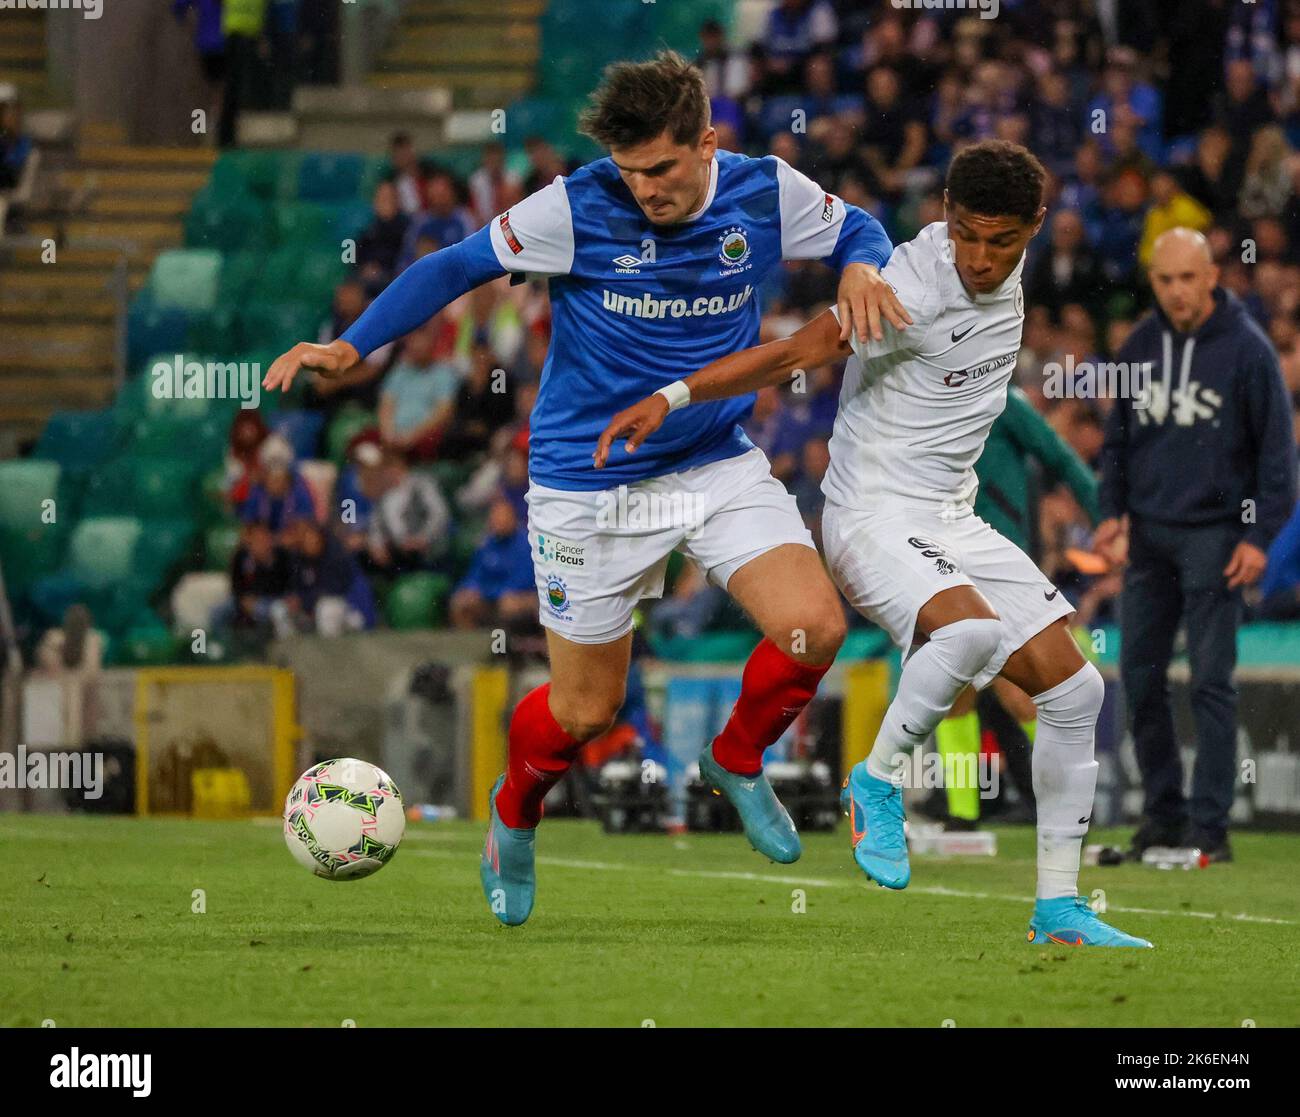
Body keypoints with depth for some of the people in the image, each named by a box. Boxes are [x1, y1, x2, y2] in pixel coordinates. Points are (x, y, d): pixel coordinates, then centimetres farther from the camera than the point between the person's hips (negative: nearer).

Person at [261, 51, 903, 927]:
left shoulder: (767, 195, -9)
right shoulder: (579, 207, -18)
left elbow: (854, 229, 11)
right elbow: (459, 266, -9)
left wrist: (861, 266, -13)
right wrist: (354, 346, -18)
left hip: (720, 463, 3)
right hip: (589, 485, -3)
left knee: (815, 627, -18)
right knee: (586, 709, 5)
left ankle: (739, 760, 14)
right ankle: (516, 813, 40)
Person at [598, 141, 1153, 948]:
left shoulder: (1009, 272, 3)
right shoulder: (915, 294, -22)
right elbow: (797, 353, -22)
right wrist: (673, 397, -29)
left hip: (953, 519, 8)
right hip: (876, 517, -8)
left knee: (1075, 691, 0)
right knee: (972, 631, -38)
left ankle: (1059, 909, 9)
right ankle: (878, 782, -11)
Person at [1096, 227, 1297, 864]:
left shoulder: (1247, 349, -9)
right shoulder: (1139, 346, 6)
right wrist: (1112, 510, 7)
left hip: (1213, 535, -5)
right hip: (1148, 533, 5)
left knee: (1211, 680, -6)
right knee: (1140, 675, 5)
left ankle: (1210, 824, -3)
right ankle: (1162, 811, 15)